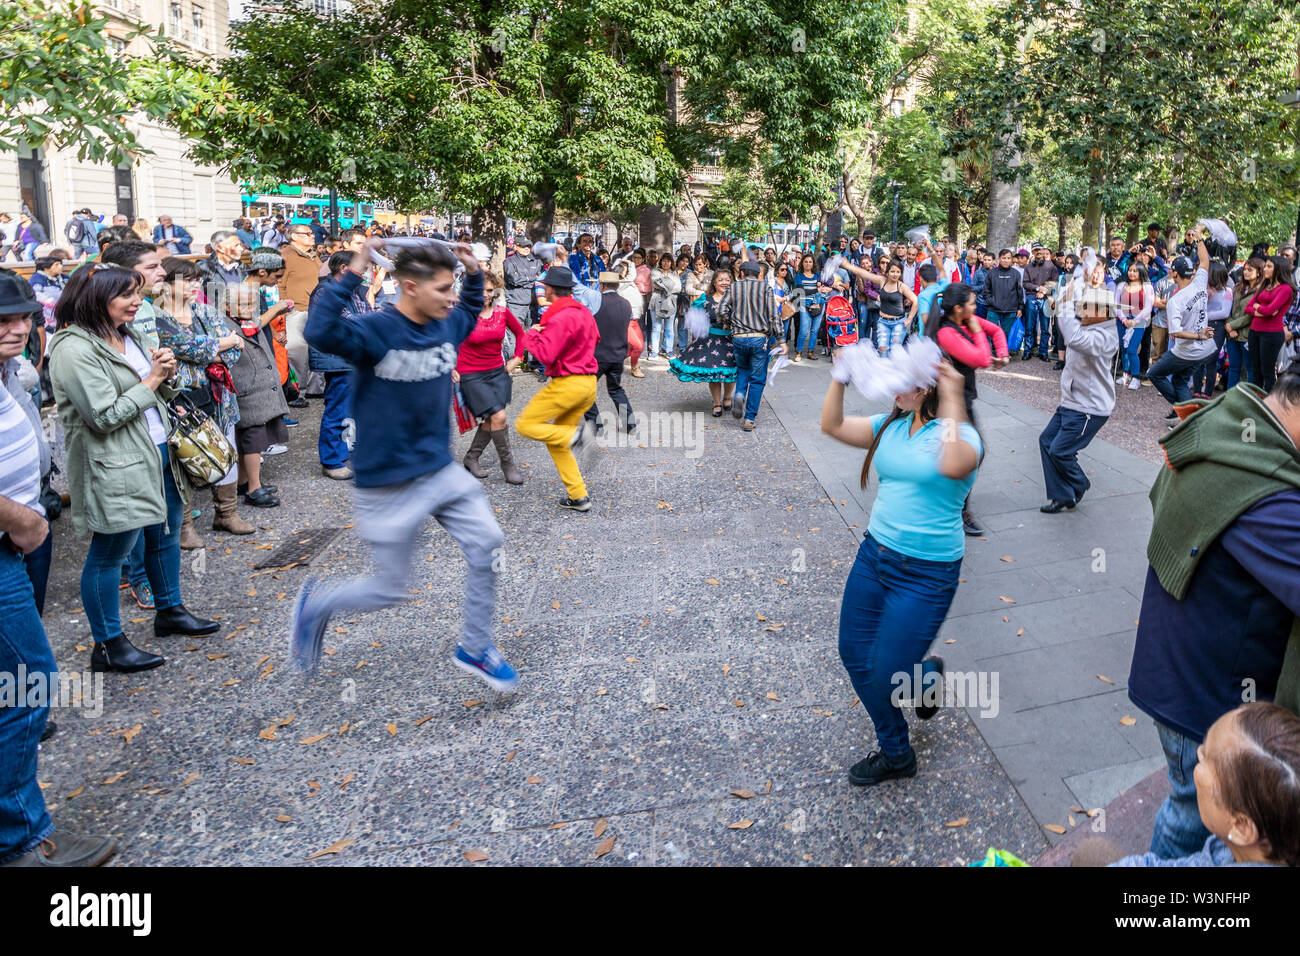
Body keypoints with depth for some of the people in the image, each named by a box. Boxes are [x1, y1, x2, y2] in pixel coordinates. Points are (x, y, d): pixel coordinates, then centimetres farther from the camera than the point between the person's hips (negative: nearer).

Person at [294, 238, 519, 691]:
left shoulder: (445, 327, 2)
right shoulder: (375, 330, -20)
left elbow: (470, 314, 26)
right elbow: (319, 331, -40)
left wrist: (474, 273, 12)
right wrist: (353, 272, -40)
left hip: (441, 470, 7)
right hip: (387, 485, -7)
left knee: (488, 546, -3)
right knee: (390, 590, 5)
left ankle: (474, 648, 17)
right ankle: (316, 603, 36)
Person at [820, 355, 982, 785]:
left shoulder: (959, 433, -13)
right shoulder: (891, 425, 5)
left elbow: (953, 466, -36)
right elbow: (833, 426, 5)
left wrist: (952, 402, -31)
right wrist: (839, 378, -5)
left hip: (926, 572, -7)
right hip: (875, 553, 7)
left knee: (886, 676, -4)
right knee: (854, 654, 12)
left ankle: (927, 673, 34)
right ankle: (895, 753, 34)